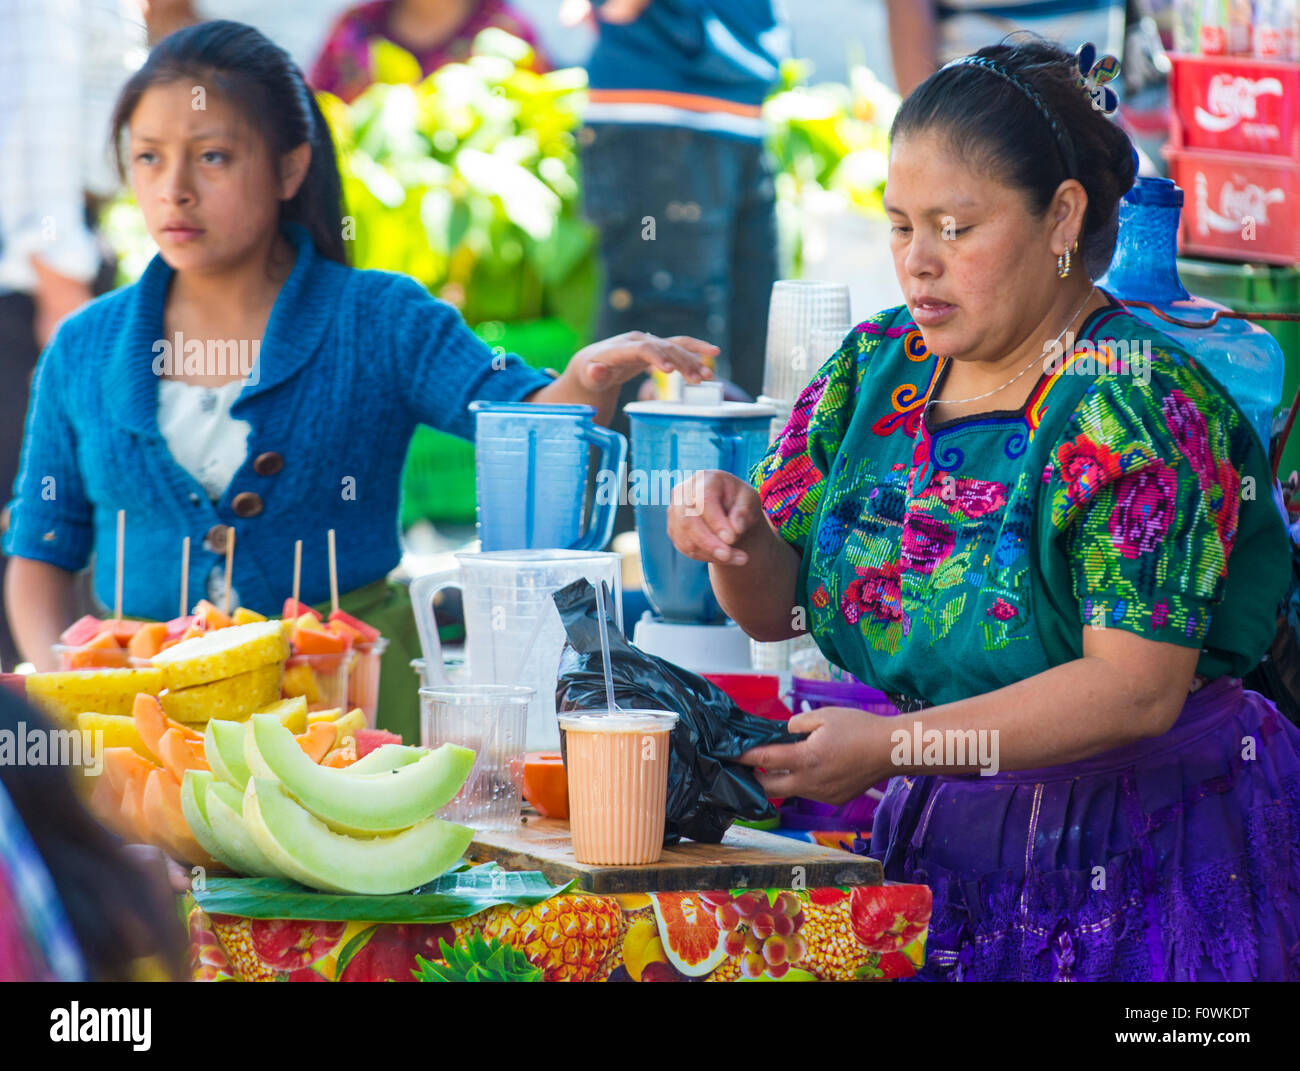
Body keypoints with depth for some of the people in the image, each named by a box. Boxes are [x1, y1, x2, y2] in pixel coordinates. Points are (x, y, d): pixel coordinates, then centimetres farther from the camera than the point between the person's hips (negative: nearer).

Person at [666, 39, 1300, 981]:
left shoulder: (1137, 407, -16)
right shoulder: (878, 367, 6)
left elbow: (1137, 688, -24)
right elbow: (778, 607, 9)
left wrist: (892, 746, -30)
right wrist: (737, 536, -14)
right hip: (936, 846, 6)